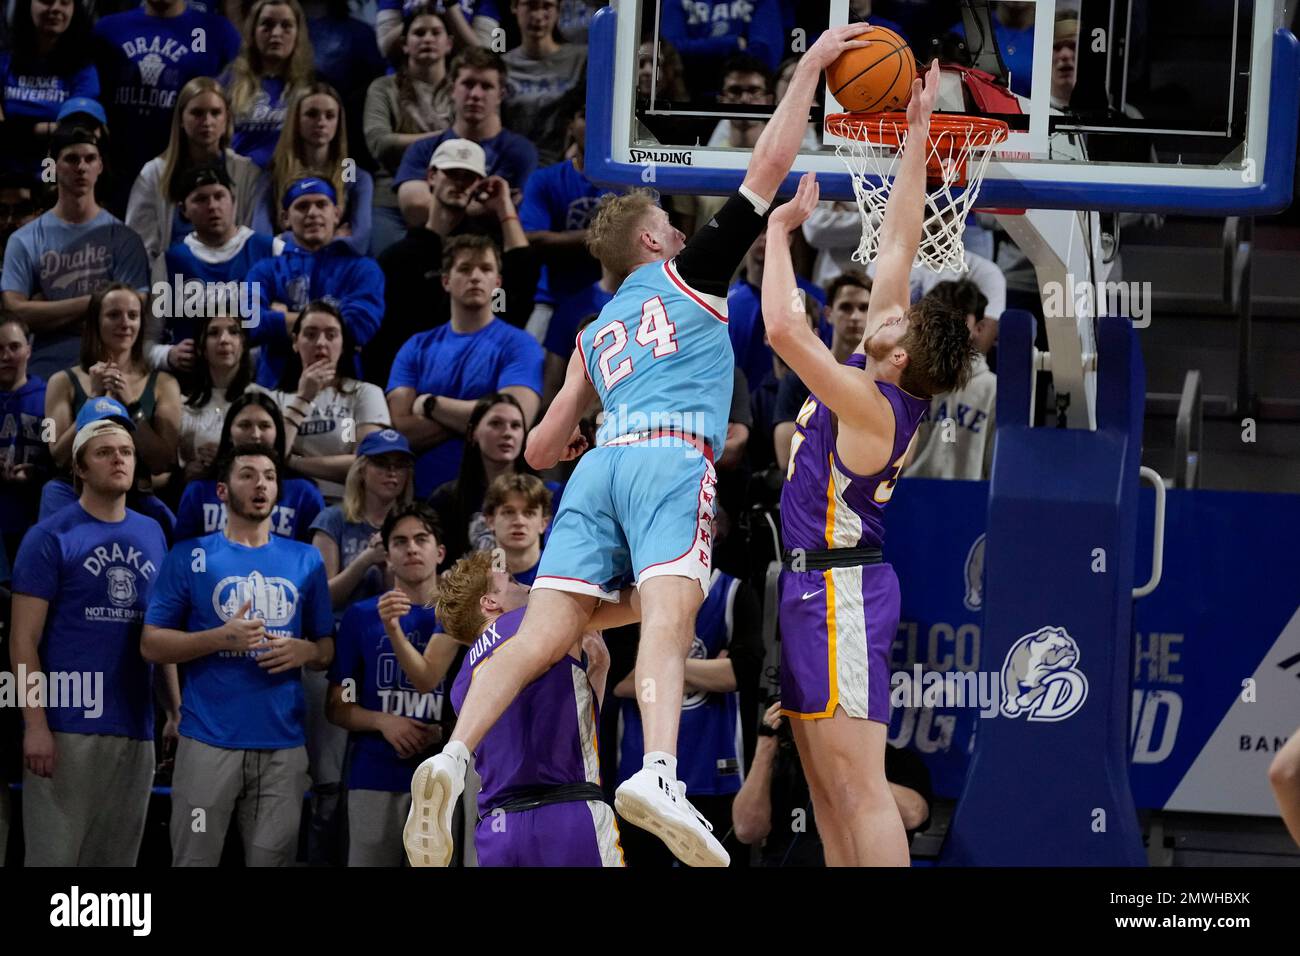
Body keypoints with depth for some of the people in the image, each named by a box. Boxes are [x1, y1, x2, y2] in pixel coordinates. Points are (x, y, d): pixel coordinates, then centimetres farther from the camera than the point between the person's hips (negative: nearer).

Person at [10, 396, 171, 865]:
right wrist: (36, 724, -15)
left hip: (135, 728, 5)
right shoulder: (51, 538, -4)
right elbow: (24, 640, -6)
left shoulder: (152, 535, 12)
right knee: (55, 855, -4)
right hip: (67, 726, -5)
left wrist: (176, 710, 10)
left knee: (118, 857, 10)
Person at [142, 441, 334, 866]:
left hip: (283, 743, 3)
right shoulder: (190, 557, 3)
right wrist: (220, 638, -14)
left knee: (272, 860, 4)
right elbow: (151, 644, 1)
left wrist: (304, 651, -7)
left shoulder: (305, 560, 12)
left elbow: (328, 650, 17)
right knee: (194, 861, -2)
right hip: (209, 740, -3)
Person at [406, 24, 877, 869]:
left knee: (545, 635, -5)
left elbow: (541, 450, 33)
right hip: (672, 456, -5)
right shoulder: (690, 270, 20)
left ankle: (454, 757, -28)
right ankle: (658, 774, -48)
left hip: (601, 465, 5)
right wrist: (812, 65, 25)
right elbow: (771, 162, 15)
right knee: (668, 616, -24)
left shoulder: (597, 333, 32)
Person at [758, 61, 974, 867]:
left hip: (840, 589, -10)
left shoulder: (871, 406, -19)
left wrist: (780, 229, -18)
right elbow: (900, 242, 8)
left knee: (860, 786, -13)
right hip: (816, 587, 10)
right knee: (828, 787, 11)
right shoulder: (886, 381, 4)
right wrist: (917, 138, 9)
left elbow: (783, 327, -31)